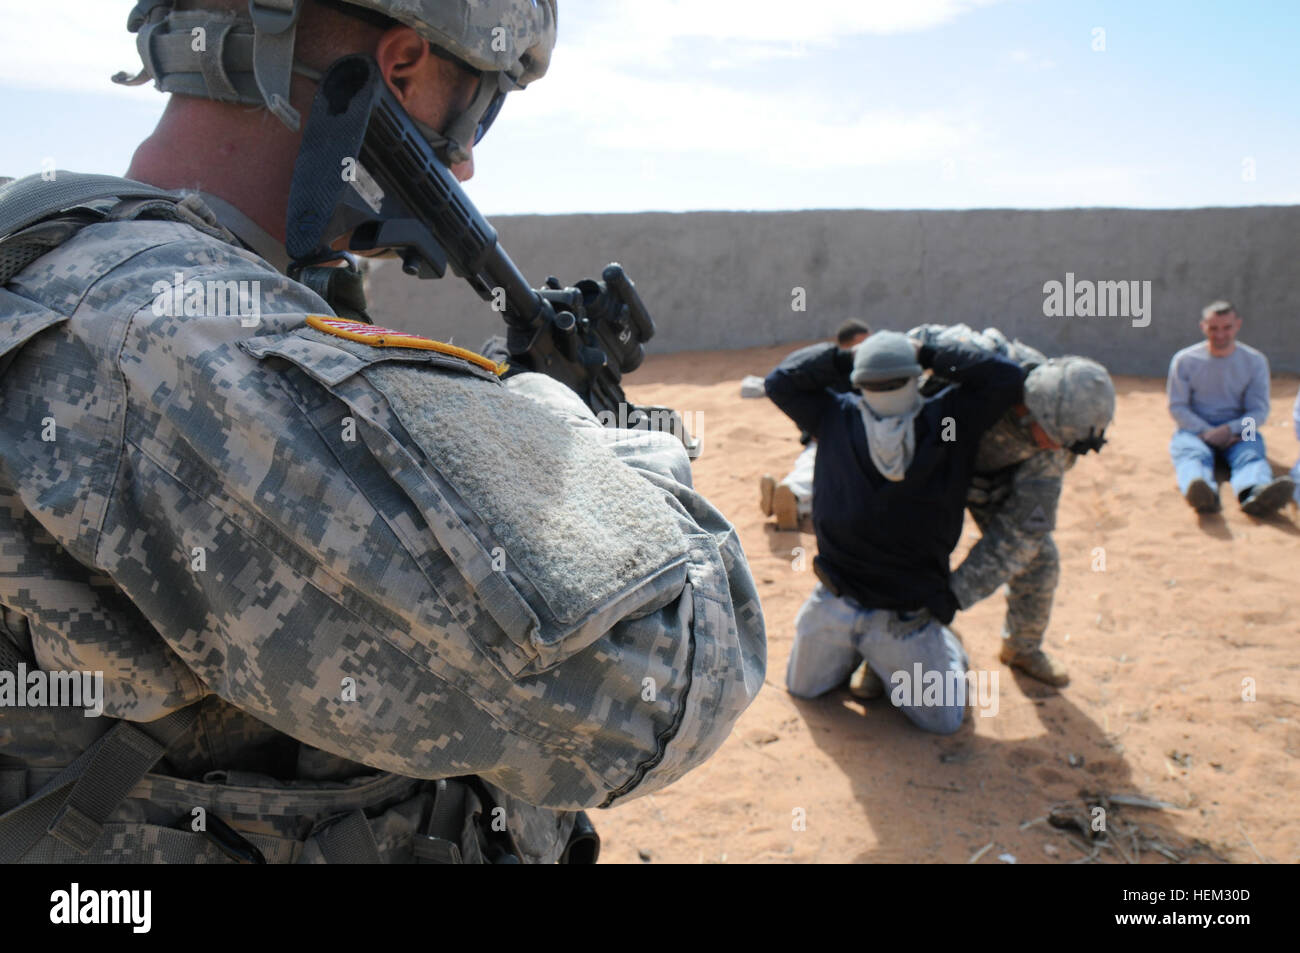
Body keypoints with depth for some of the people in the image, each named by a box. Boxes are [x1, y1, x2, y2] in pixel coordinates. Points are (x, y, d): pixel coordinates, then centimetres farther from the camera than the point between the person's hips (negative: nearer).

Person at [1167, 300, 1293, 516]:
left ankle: (1256, 494, -67)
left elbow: (1259, 411, 1)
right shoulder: (1184, 360, 4)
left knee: (1252, 454, -33)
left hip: (1239, 430, 1)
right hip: (1195, 428, -1)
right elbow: (1177, 407, 1)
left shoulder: (1255, 362, 6)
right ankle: (1202, 493, -70)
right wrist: (1205, 431, -16)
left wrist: (1230, 429, -20)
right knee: (1192, 453, -36)